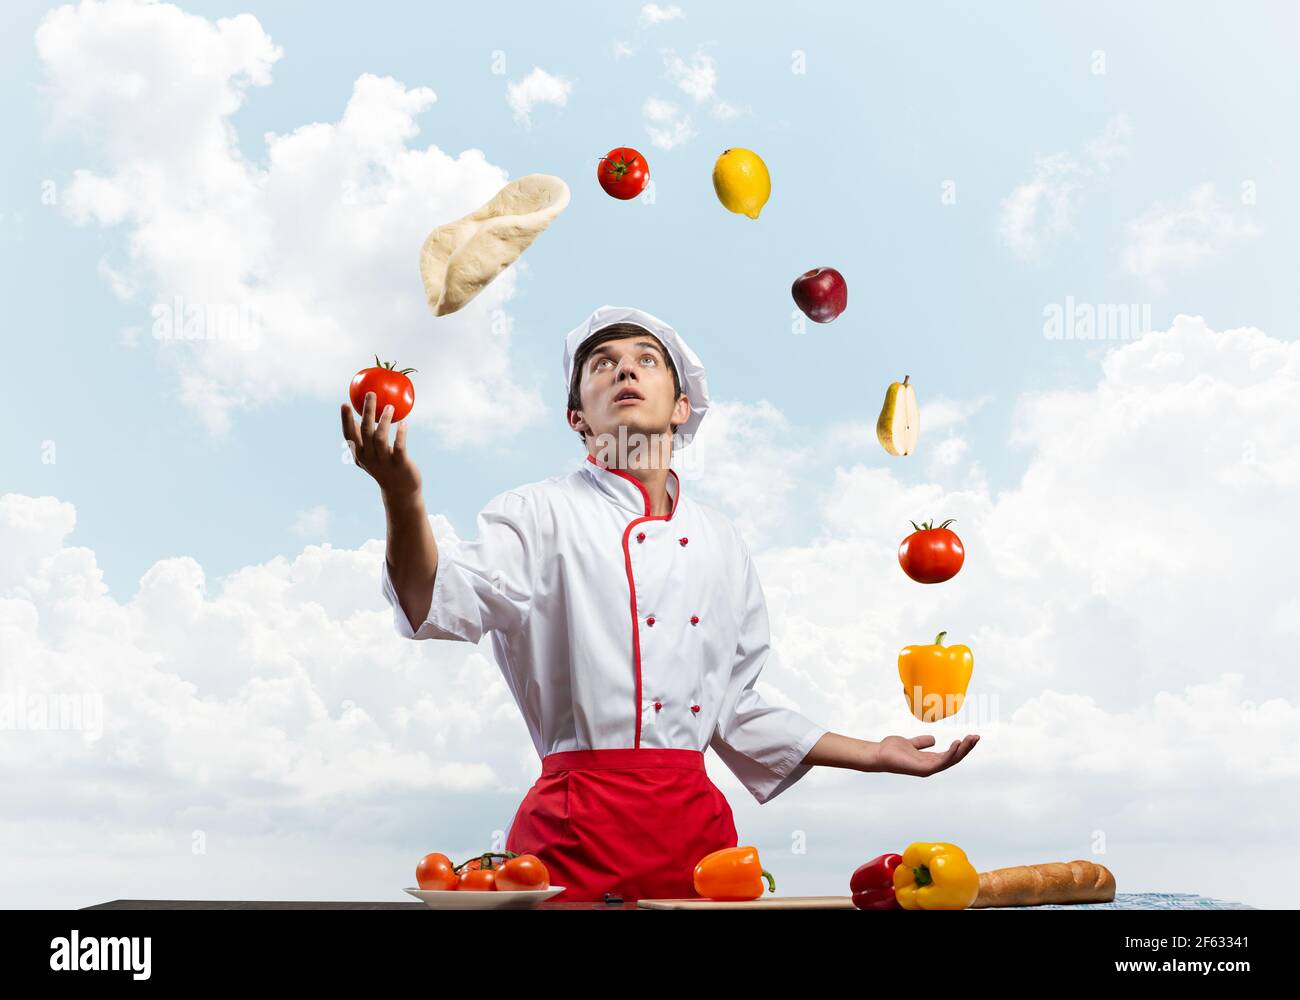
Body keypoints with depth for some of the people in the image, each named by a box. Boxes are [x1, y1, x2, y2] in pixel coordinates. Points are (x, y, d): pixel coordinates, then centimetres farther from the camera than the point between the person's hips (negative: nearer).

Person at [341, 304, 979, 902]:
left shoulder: (721, 541, 14)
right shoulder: (541, 514, -1)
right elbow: (441, 606, -20)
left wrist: (875, 755, 22)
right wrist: (402, 495, -38)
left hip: (698, 821, 5)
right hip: (580, 823, -4)